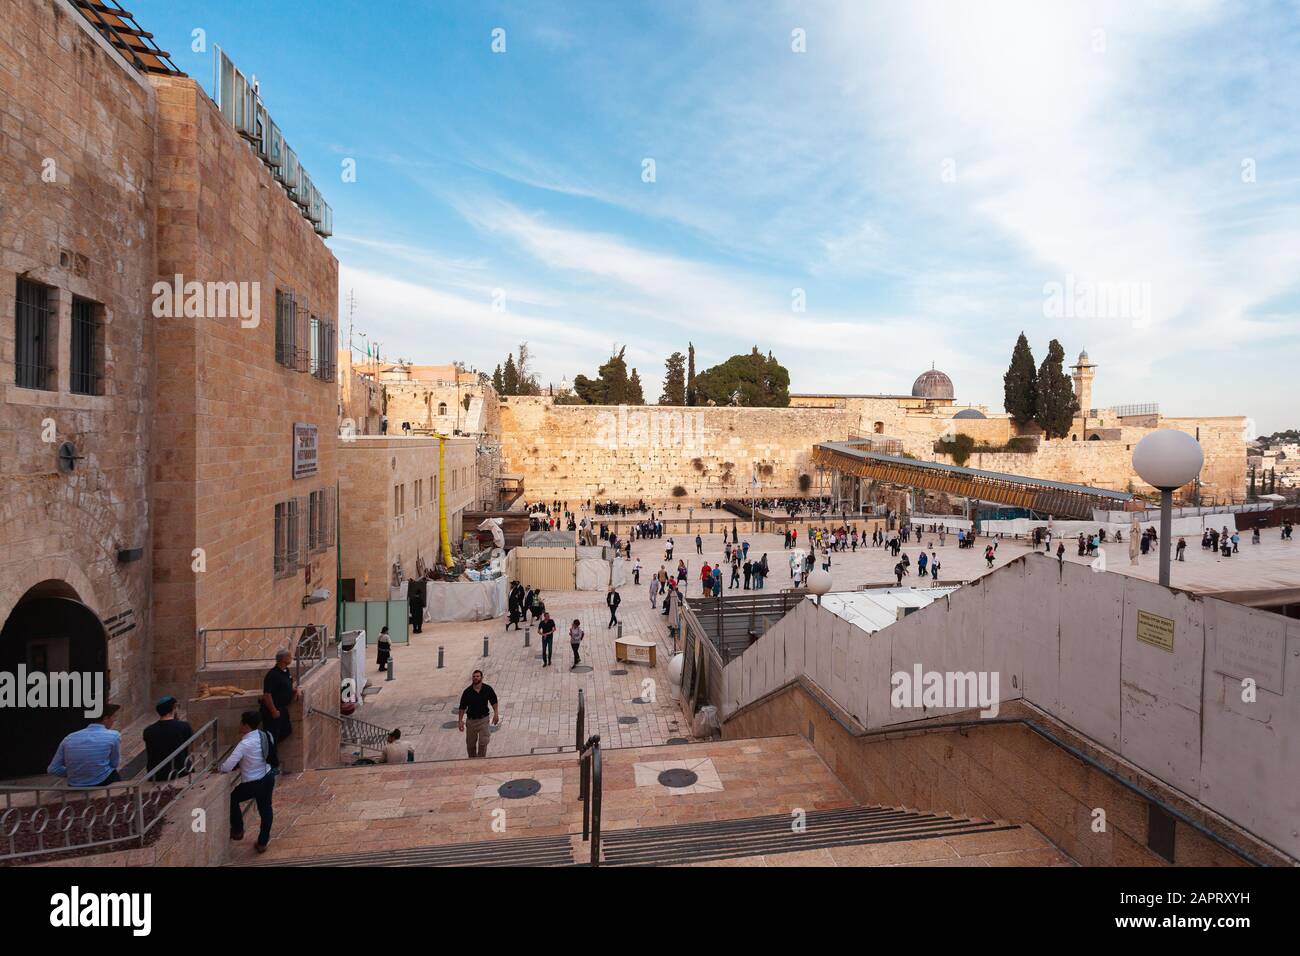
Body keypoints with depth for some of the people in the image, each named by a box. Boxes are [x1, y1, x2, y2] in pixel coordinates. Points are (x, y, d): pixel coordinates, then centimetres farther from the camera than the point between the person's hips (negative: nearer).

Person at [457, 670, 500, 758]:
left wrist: (496, 713, -3)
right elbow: (462, 708, -1)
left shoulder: (488, 689, -7)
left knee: (483, 743, -8)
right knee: (470, 744, 12)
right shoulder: (467, 692, -9)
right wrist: (460, 721, -5)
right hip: (471, 720, 1)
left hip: (483, 719, -1)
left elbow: (494, 702, 6)